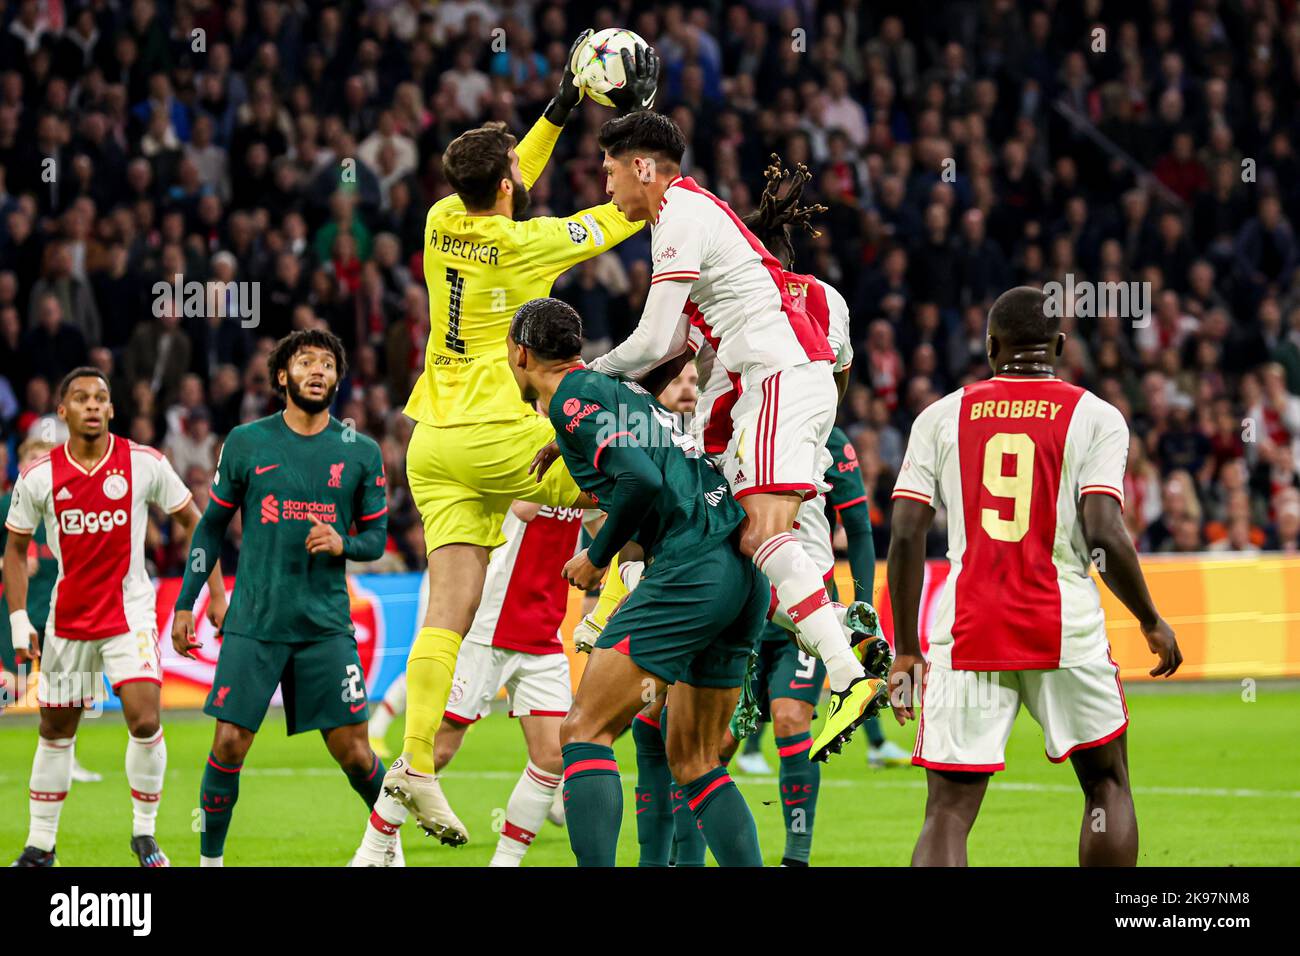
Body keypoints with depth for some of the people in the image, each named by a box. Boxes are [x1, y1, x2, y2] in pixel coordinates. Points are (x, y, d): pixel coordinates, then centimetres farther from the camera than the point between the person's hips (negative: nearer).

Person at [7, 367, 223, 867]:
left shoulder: (145, 463, -8)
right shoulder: (38, 476, -5)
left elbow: (192, 521, 4)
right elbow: (15, 547, 7)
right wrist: (18, 620, 0)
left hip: (130, 615, -2)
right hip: (67, 617, 2)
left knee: (145, 721, -17)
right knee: (55, 732, 10)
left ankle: (145, 833, 1)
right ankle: (40, 845, 24)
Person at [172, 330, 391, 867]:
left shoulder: (360, 453, 4)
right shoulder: (246, 443, 4)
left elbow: (375, 536, 10)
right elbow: (212, 526, 11)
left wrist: (343, 544, -14)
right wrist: (185, 604, 7)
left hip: (325, 623, 0)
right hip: (253, 622, 0)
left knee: (352, 750, -2)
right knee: (229, 743, -7)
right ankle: (210, 857, 9)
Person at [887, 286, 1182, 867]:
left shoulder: (942, 417, 7)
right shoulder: (1095, 418, 2)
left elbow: (906, 536, 1)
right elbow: (1104, 535, -10)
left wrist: (905, 650, 8)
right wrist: (1152, 624, 4)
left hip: (967, 633, 1)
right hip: (1065, 632, -1)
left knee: (948, 814, 0)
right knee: (1107, 786, 19)